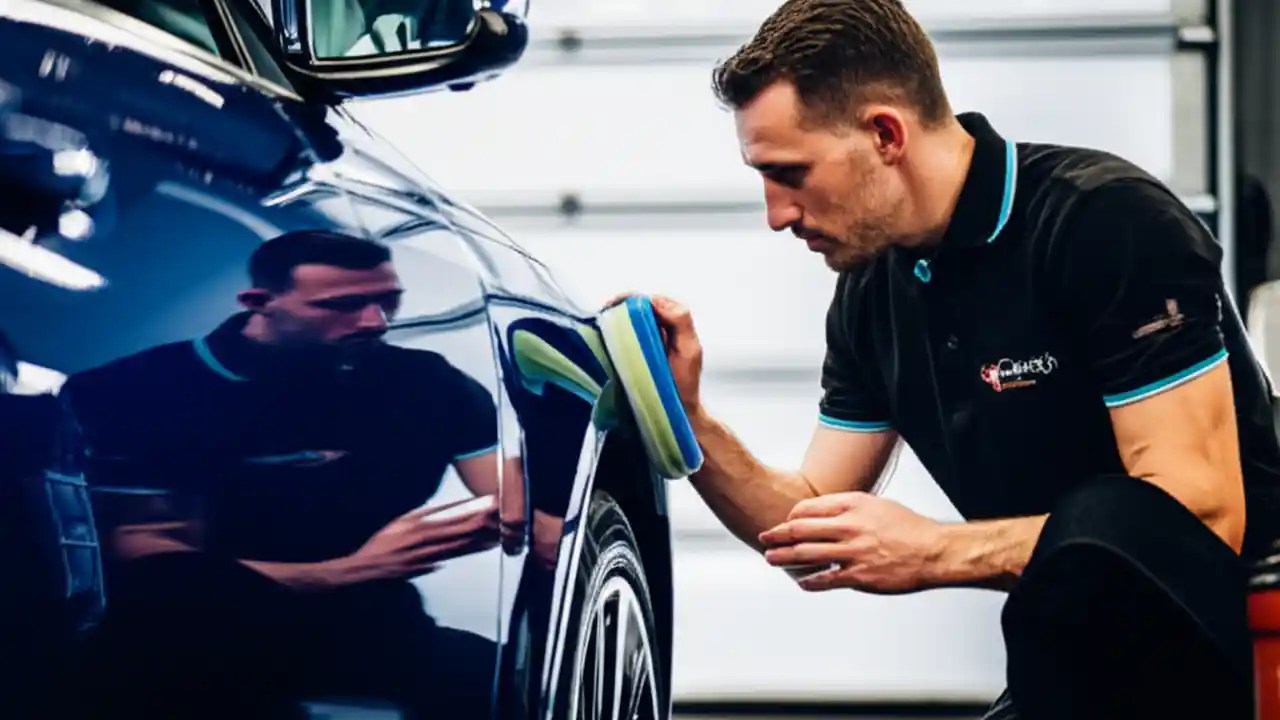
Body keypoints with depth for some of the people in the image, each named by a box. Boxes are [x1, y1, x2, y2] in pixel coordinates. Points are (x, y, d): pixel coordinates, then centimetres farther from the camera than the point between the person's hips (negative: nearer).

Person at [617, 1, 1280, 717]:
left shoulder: (1108, 220, -17)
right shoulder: (872, 291, 6)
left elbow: (1202, 513, -23)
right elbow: (807, 535, 12)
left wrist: (936, 551, -24)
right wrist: (687, 421, -6)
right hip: (1080, 662, 7)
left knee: (1090, 526, -36)